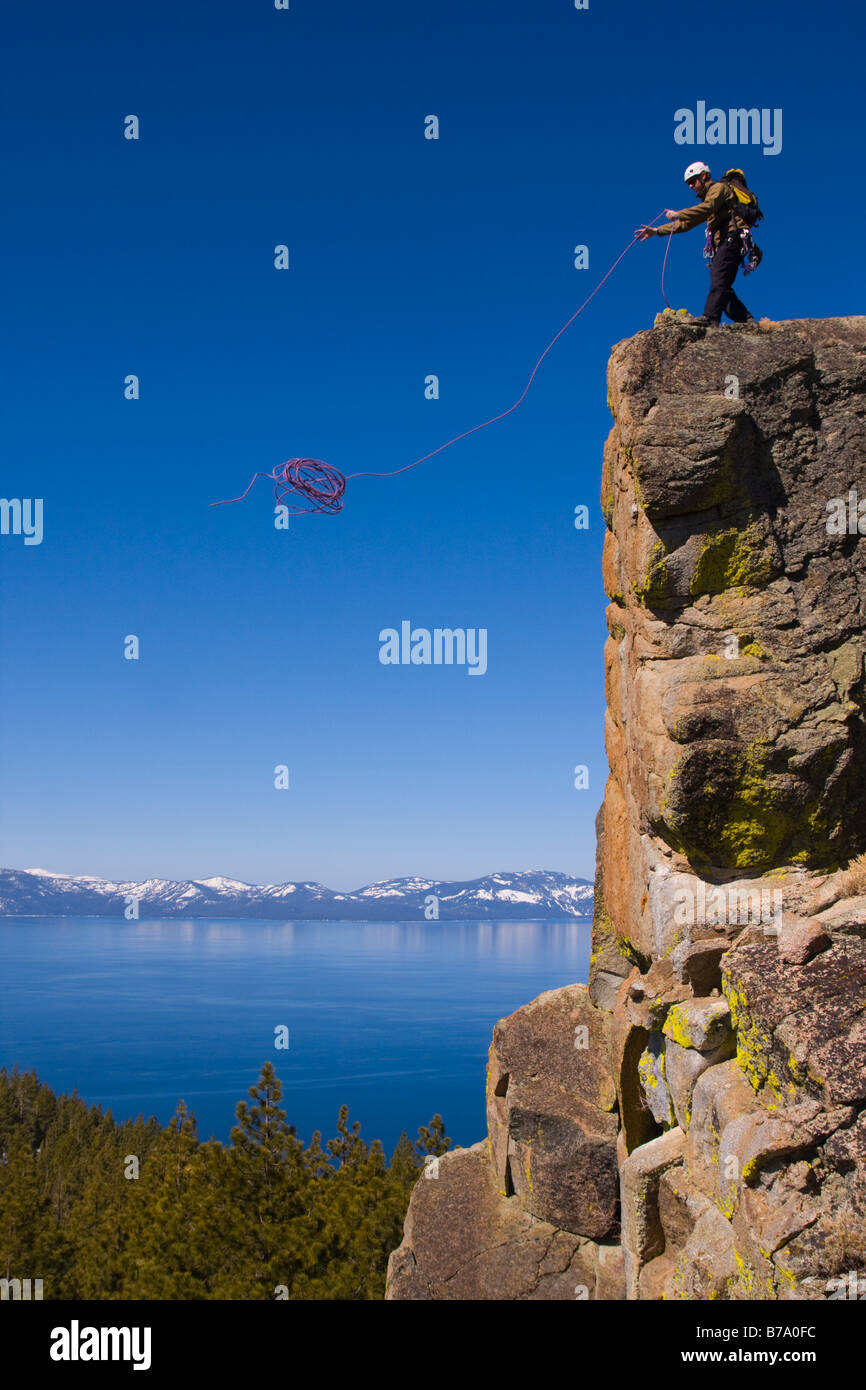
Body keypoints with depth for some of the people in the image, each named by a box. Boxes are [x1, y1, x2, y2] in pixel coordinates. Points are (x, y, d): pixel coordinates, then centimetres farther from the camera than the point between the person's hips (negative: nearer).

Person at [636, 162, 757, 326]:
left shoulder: (719, 187, 3)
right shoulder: (707, 197, 31)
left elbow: (707, 208, -18)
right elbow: (685, 223, 31)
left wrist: (678, 214, -18)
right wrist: (657, 231, 24)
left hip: (732, 237, -10)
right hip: (722, 244, 10)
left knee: (719, 278, -22)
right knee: (722, 287, 1)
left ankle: (710, 317, -35)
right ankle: (746, 320, -3)